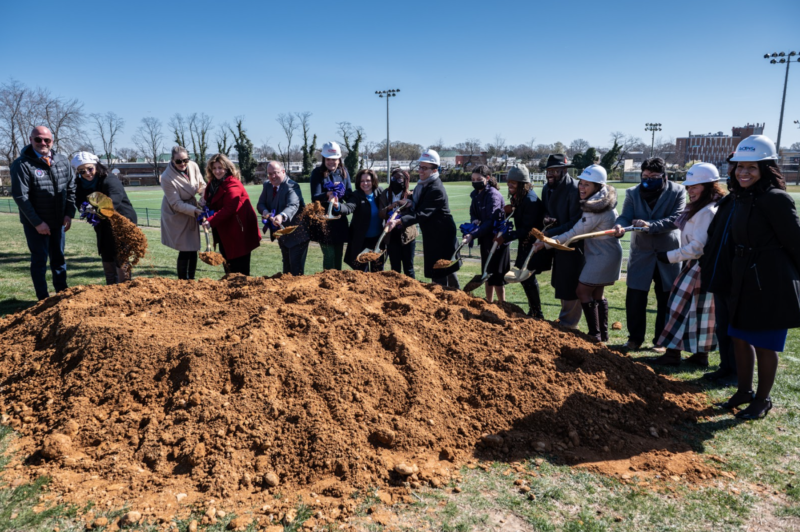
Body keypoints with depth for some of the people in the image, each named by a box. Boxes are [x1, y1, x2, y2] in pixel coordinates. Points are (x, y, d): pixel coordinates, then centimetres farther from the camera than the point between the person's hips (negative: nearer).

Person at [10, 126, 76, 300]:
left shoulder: (63, 161, 0)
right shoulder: (22, 165, -14)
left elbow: (71, 188, 7)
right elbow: (20, 196, -16)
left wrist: (69, 214, -2)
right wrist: (37, 222, -17)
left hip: (58, 221, 4)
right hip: (35, 223, -4)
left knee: (59, 258, 14)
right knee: (39, 260, 2)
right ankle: (43, 299, 11)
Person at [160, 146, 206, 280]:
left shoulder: (193, 166, -13)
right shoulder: (167, 178, -25)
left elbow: (202, 185, 0)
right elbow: (176, 204, -22)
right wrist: (195, 210, -31)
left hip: (191, 211, 5)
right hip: (177, 215, -5)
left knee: (193, 249, 10)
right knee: (185, 250, -5)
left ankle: (191, 279, 24)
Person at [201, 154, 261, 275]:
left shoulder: (233, 185, -18)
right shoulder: (213, 184, 11)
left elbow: (229, 208, -27)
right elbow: (211, 204, 16)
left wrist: (211, 221, -31)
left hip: (238, 233, -9)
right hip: (224, 234, 9)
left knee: (239, 270, -4)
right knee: (229, 268, 18)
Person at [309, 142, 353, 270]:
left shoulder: (343, 171, 6)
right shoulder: (317, 173, -7)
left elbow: (350, 193, 4)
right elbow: (315, 197, -16)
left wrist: (338, 196, -18)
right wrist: (327, 195, -36)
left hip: (340, 219, 4)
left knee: (338, 254, 12)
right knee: (329, 255, -6)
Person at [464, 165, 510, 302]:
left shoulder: (493, 195, -20)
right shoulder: (476, 194, 4)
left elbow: (491, 222, -28)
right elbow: (473, 212, 15)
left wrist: (473, 235, -34)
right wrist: (475, 220, -9)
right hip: (485, 239, 8)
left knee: (496, 276, -3)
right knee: (487, 274, 17)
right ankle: (489, 303, 29)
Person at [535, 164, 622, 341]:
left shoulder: (595, 210, -25)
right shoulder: (604, 201, 6)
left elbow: (574, 233, -22)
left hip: (602, 256, -10)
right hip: (608, 254, 10)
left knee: (583, 291, -2)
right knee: (597, 294, 15)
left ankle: (595, 334, 3)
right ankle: (603, 334, 24)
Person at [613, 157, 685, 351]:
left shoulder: (677, 192, -5)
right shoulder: (633, 193, 1)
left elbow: (676, 219, -16)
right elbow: (625, 216, -10)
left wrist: (650, 225, -30)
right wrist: (620, 226, -33)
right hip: (641, 253, 1)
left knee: (666, 300, 8)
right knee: (634, 298, 1)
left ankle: (661, 340, 22)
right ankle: (635, 338, 18)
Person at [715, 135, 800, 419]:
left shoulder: (775, 199, -17)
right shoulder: (741, 199, 7)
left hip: (771, 285, -8)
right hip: (744, 281, 8)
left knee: (764, 344, 6)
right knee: (740, 337, 16)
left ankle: (763, 400, 24)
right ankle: (745, 391, 33)